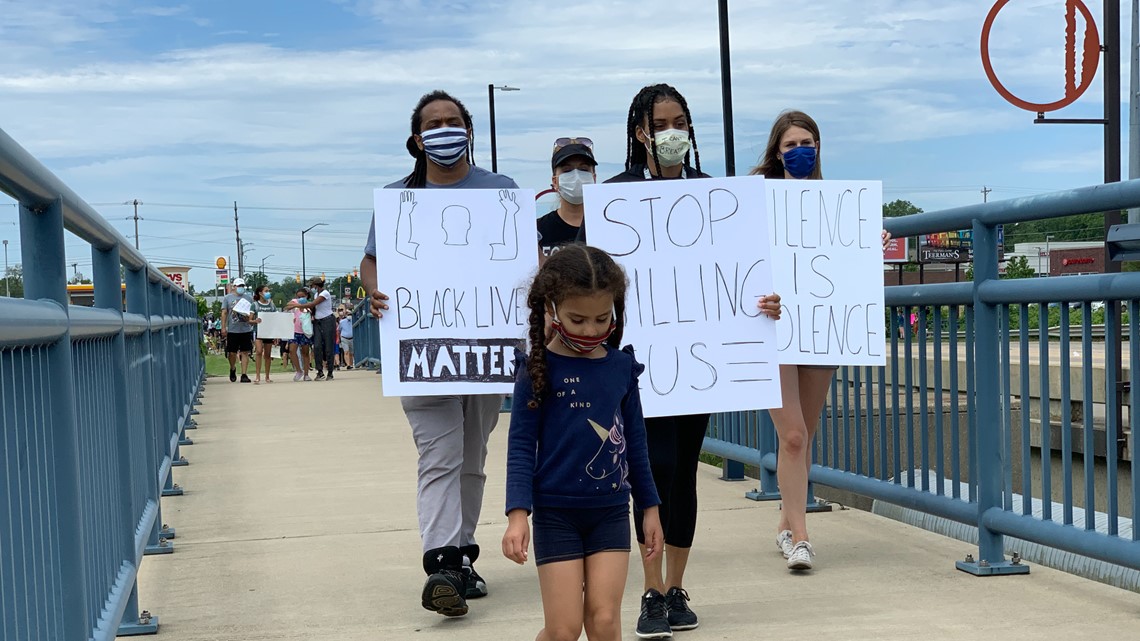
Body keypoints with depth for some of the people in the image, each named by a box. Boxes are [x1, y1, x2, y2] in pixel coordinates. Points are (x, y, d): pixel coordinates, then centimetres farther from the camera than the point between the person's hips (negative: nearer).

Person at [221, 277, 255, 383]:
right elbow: (224, 313, 3)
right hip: (232, 330, -1)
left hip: (246, 330, 1)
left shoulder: (249, 298, 11)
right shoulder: (228, 298, 6)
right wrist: (223, 328, -4)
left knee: (245, 352, -2)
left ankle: (244, 374, 1)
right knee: (232, 353, 4)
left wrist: (250, 317, -10)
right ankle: (232, 369, 31)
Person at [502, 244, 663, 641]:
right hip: (556, 513, -3)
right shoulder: (538, 369, -7)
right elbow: (521, 444, -6)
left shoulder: (621, 367, 3)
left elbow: (634, 440, 12)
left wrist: (649, 507, 15)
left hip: (611, 512, 3)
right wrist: (518, 515, -14)